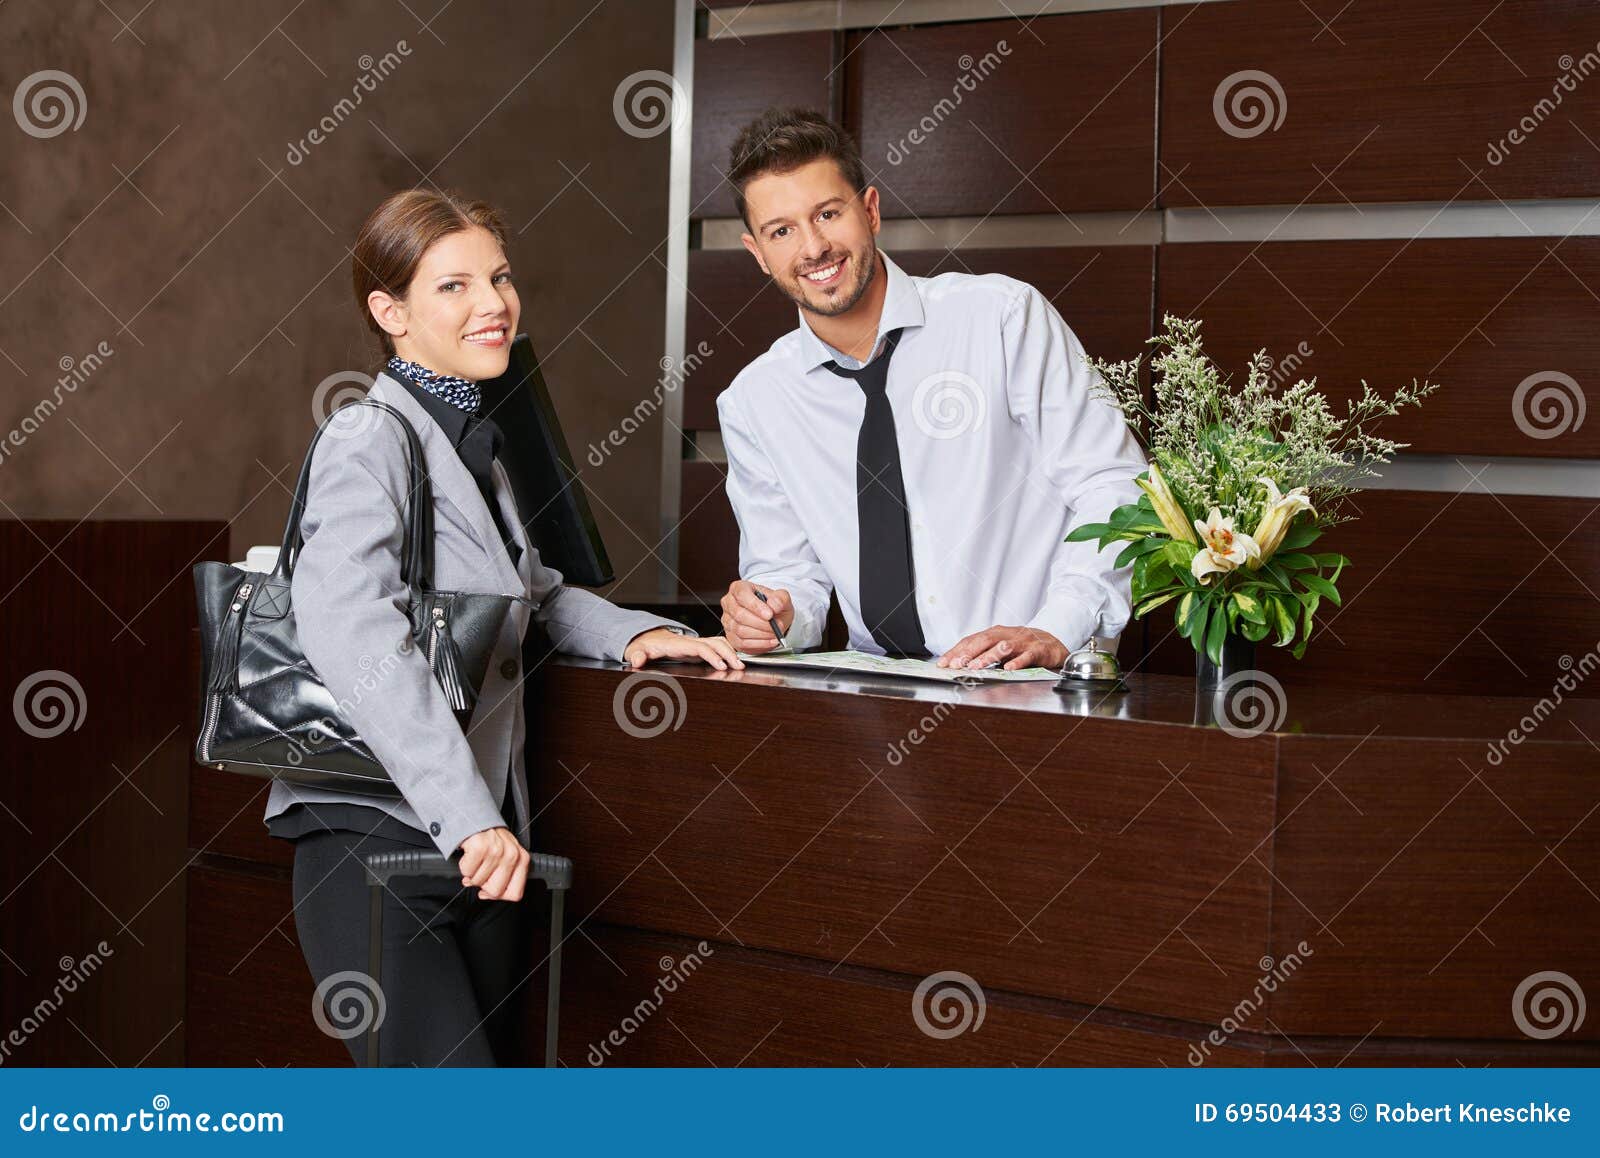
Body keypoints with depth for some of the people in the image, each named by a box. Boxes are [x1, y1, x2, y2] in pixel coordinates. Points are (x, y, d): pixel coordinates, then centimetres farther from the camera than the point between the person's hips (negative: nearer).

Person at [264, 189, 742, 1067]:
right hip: (376, 837, -9)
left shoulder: (476, 442, 16)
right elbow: (348, 625, -26)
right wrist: (465, 815, -31)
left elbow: (531, 593, 30)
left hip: (481, 842, 9)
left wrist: (631, 632, 9)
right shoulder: (370, 440, -11)